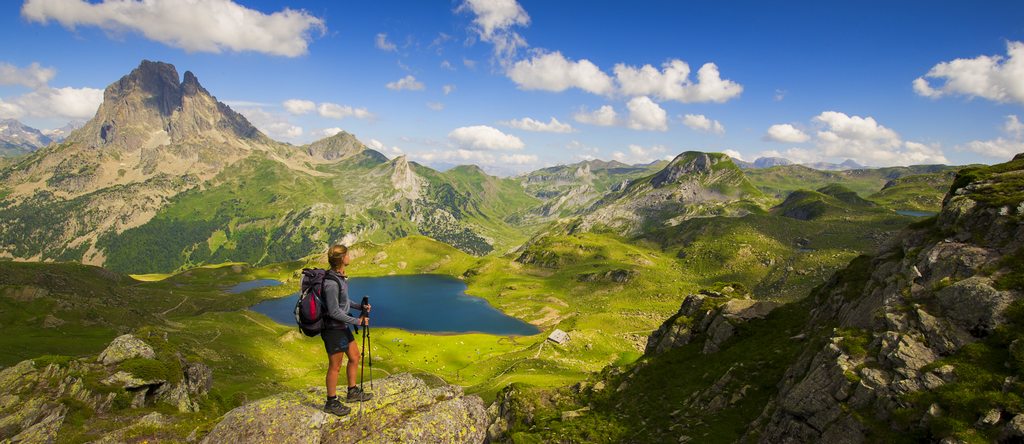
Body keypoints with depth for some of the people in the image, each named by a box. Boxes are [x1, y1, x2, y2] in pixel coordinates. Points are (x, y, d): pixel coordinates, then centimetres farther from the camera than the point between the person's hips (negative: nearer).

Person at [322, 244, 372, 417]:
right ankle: (331, 403, 20)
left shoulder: (340, 276, 3)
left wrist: (360, 306, 7)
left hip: (343, 326, 10)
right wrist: (356, 321, -17)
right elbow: (334, 311, -24)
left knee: (355, 357, 19)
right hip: (333, 329, -10)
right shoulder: (331, 282, -27)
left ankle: (353, 392, 35)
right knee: (335, 366, 4)